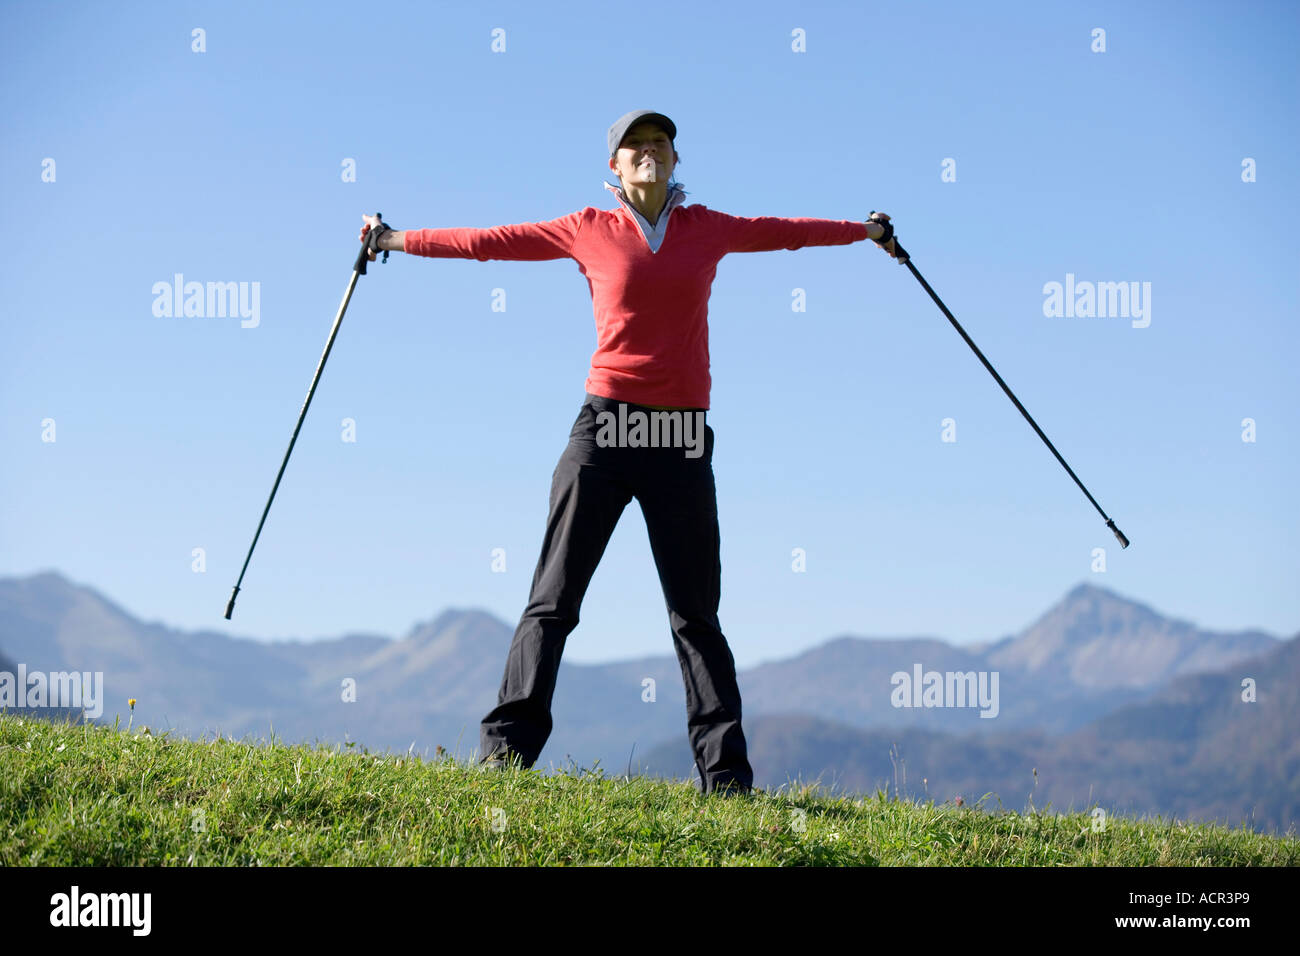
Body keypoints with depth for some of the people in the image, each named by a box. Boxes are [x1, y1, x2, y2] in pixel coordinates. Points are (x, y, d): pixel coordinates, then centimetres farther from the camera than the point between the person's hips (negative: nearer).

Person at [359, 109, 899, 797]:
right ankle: (505, 752, -4)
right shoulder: (590, 230, 6)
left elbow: (787, 232, 29)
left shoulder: (708, 229, 12)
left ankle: (725, 776, 6)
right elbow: (490, 242, 13)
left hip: (682, 440, 2)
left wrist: (865, 231, 42)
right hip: (604, 429, -2)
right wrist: (397, 240, 18)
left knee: (696, 614, 6)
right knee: (553, 600, -4)